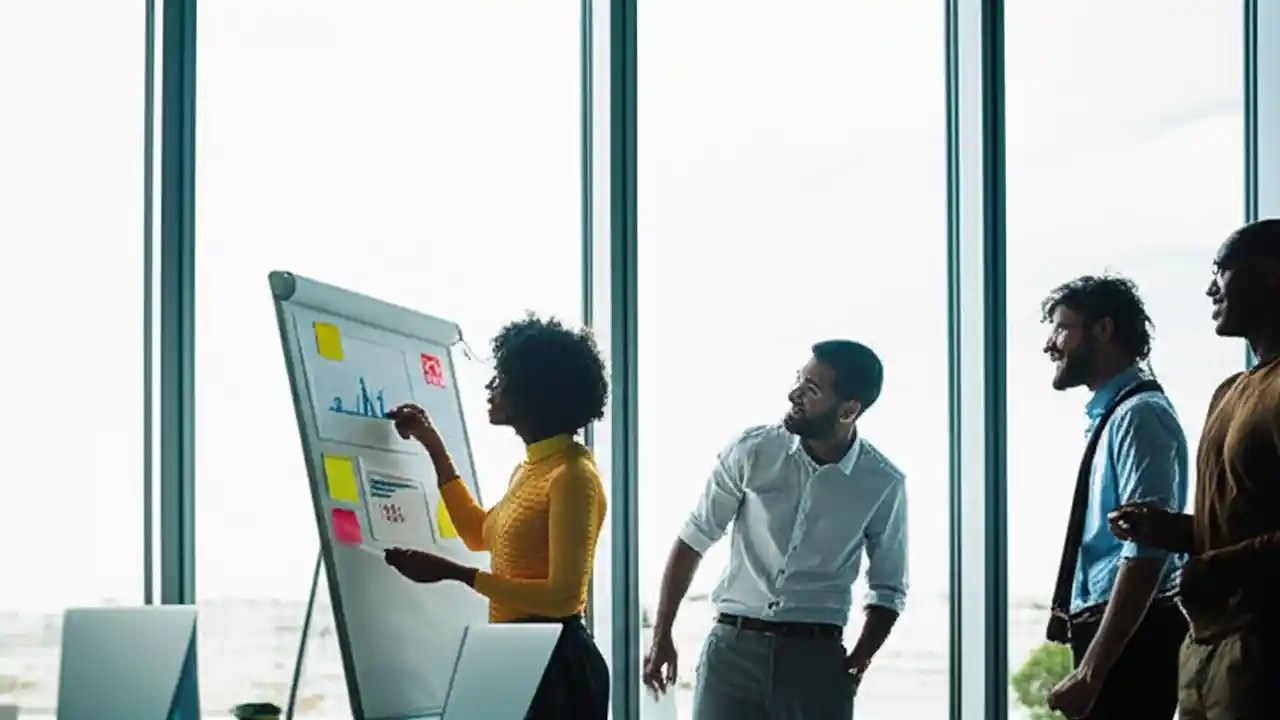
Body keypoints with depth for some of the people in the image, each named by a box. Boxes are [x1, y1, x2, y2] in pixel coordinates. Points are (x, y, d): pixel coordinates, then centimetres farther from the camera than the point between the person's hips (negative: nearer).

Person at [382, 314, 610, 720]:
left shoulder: (573, 475, -17)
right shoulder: (530, 468, 14)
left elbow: (563, 595, -23)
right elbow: (480, 535, 31)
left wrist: (451, 573, -24)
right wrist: (433, 448, 29)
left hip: (554, 663, -10)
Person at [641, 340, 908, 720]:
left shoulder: (882, 484, -3)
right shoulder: (751, 452, -4)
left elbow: (889, 589, 9)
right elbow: (694, 539, 6)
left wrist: (858, 663, -5)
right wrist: (661, 636, 5)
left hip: (815, 659, 0)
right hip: (734, 647, 0)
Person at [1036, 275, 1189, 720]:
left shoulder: (1139, 416, -13)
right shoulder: (1112, 416, 17)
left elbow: (1146, 554, -21)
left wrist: (1090, 671, -24)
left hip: (1127, 642, -10)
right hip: (1112, 638, 10)